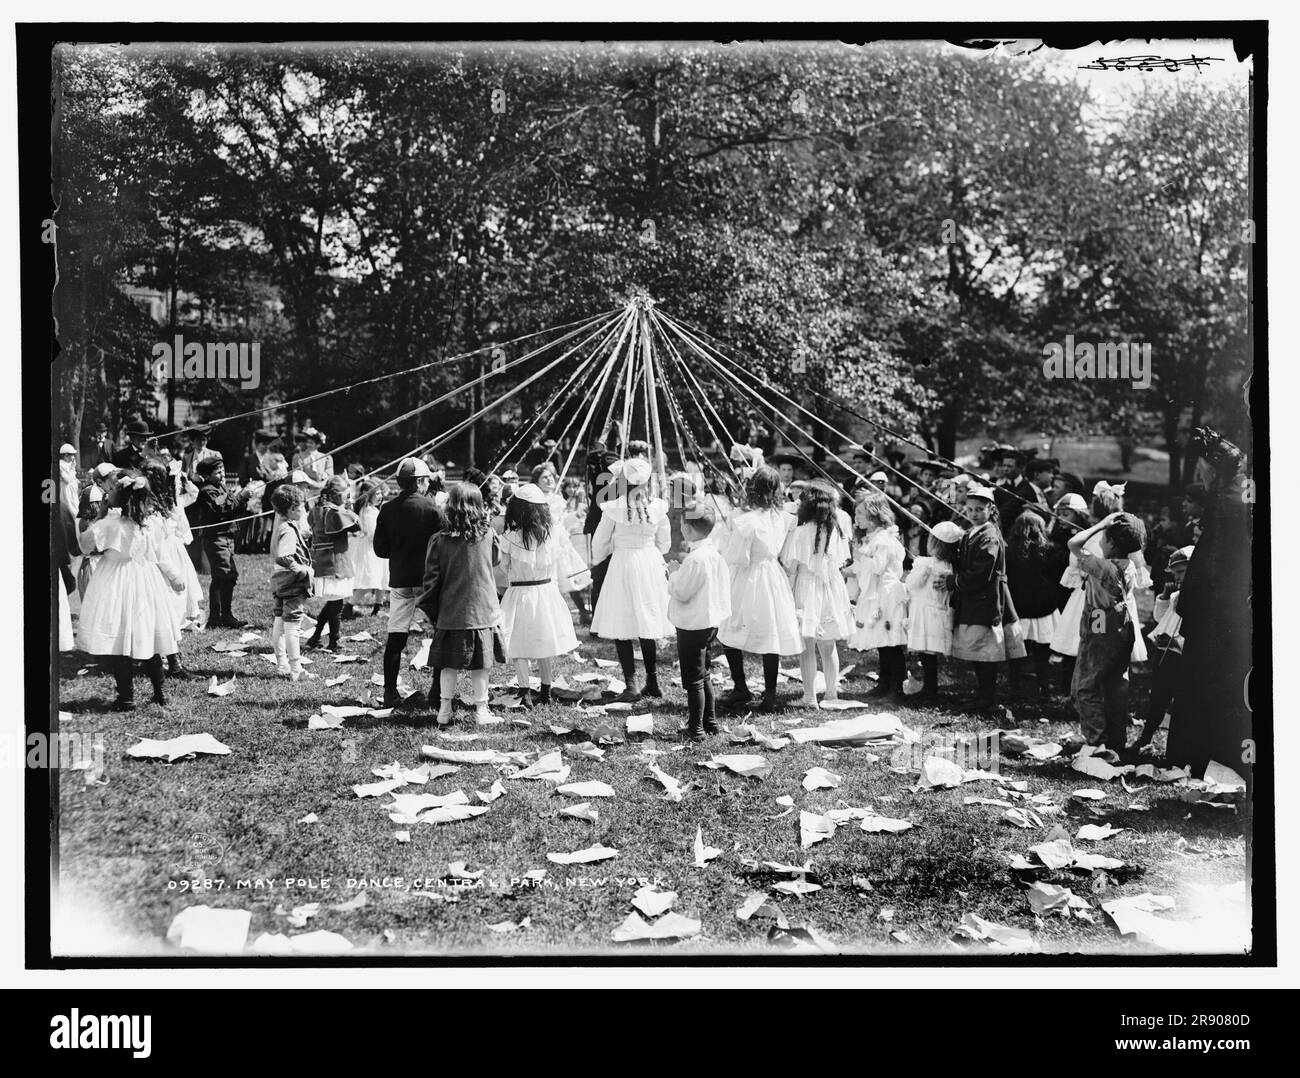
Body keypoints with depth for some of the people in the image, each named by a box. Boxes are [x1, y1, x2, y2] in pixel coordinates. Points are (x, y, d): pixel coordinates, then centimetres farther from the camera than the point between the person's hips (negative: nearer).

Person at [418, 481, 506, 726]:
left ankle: (444, 710, 14)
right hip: (482, 611, 0)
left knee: (449, 665, 9)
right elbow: (495, 560, 15)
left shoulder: (439, 540, -8)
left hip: (450, 612, 0)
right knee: (480, 665, 7)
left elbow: (432, 578, -3)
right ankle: (481, 710, 13)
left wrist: (430, 609, 8)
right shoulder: (488, 535, -4)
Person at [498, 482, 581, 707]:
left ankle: (524, 692, -1)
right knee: (545, 643, 16)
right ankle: (546, 691, 25)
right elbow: (561, 567, 3)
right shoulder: (554, 532, -7)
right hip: (547, 591, 4)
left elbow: (505, 568, -3)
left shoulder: (510, 537, -15)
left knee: (518, 647, 6)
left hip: (519, 594, -3)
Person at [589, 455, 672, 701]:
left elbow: (600, 542, 1)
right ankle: (653, 682, 19)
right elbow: (663, 544, 10)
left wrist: (596, 559, 22)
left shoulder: (614, 508, -10)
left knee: (622, 629, 2)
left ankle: (631, 686, -1)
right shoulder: (657, 507, -1)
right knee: (647, 627, 14)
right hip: (651, 565, 4)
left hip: (622, 562, -4)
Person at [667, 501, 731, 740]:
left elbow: (681, 593, -22)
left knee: (693, 680, 0)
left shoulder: (695, 559, -24)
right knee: (703, 676, 22)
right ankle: (710, 721, 31)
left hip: (693, 626, -10)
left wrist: (674, 573, -4)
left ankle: (696, 729, 6)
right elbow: (724, 583, 13)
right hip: (710, 622, 10)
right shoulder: (714, 553, 4)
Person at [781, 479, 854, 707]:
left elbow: (790, 568, -13)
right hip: (832, 588, 5)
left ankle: (810, 697, 7)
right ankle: (832, 694, 24)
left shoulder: (799, 532, -15)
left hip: (806, 589, -5)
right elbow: (841, 563, 5)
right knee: (829, 647, 16)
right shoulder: (838, 531, -2)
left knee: (807, 647, 3)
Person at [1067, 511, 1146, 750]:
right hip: (1122, 634, 8)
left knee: (1084, 689, -1)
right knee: (1117, 688, 13)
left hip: (1100, 636, -8)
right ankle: (1117, 744, 20)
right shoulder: (1129, 567, 3)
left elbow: (1074, 544, -23)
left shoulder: (1105, 567, -22)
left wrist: (1101, 524, -18)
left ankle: (1097, 744, -6)